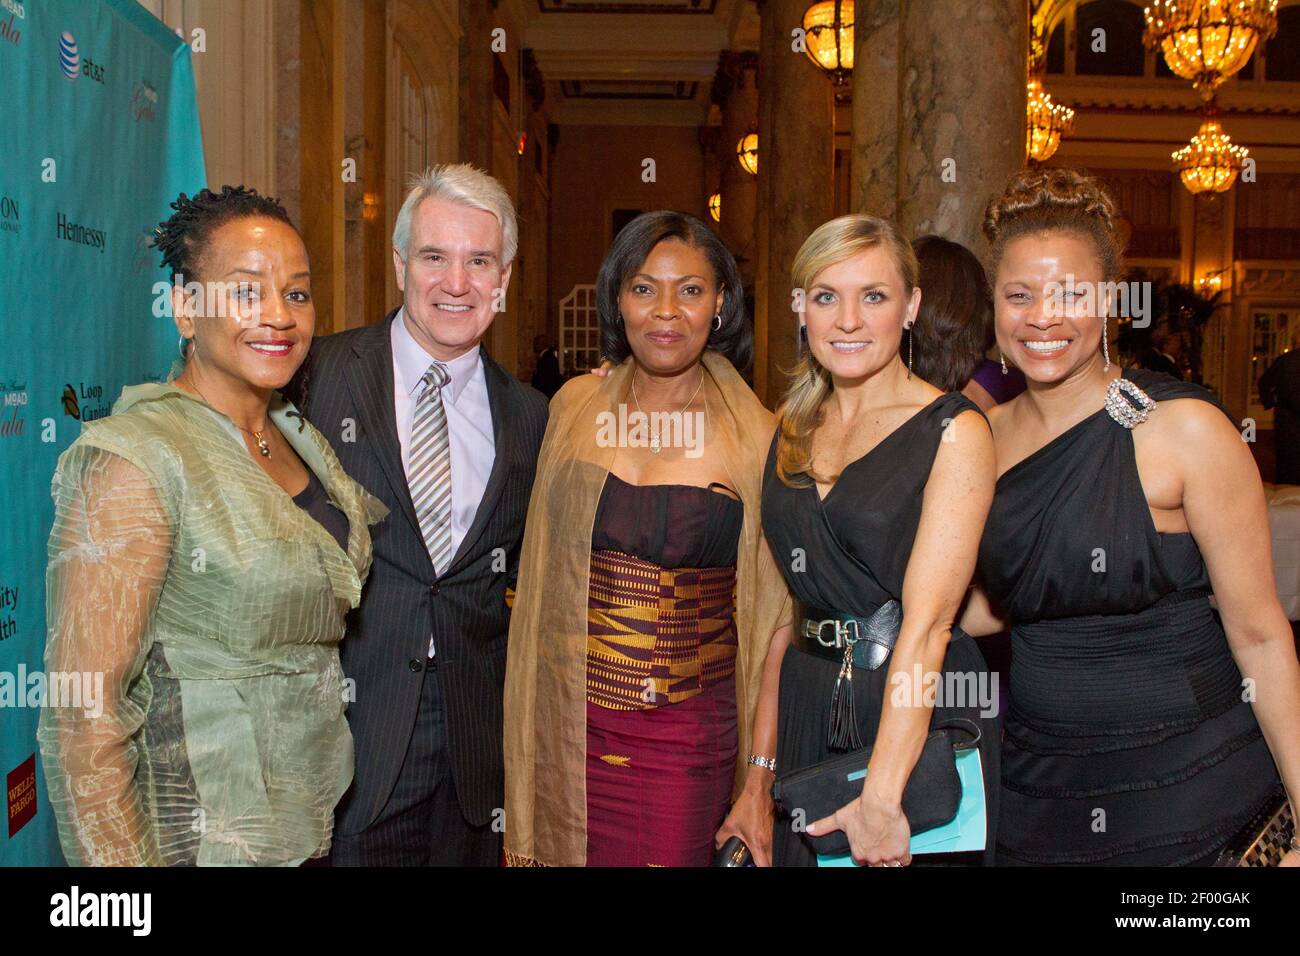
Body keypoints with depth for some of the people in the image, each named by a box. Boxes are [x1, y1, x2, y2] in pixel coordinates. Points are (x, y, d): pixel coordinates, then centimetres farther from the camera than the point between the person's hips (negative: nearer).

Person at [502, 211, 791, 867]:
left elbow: (772, 621, -2)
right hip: (569, 731, 2)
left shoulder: (754, 436, -4)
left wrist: (759, 786, -5)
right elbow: (539, 580, 11)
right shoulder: (575, 406, 3)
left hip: (690, 742, -2)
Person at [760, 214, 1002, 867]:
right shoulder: (792, 430, 6)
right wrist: (762, 756, 5)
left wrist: (881, 797, -26)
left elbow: (926, 623, -20)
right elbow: (786, 598, 8)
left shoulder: (953, 431, -11)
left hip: (918, 717, -5)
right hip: (807, 709, 5)